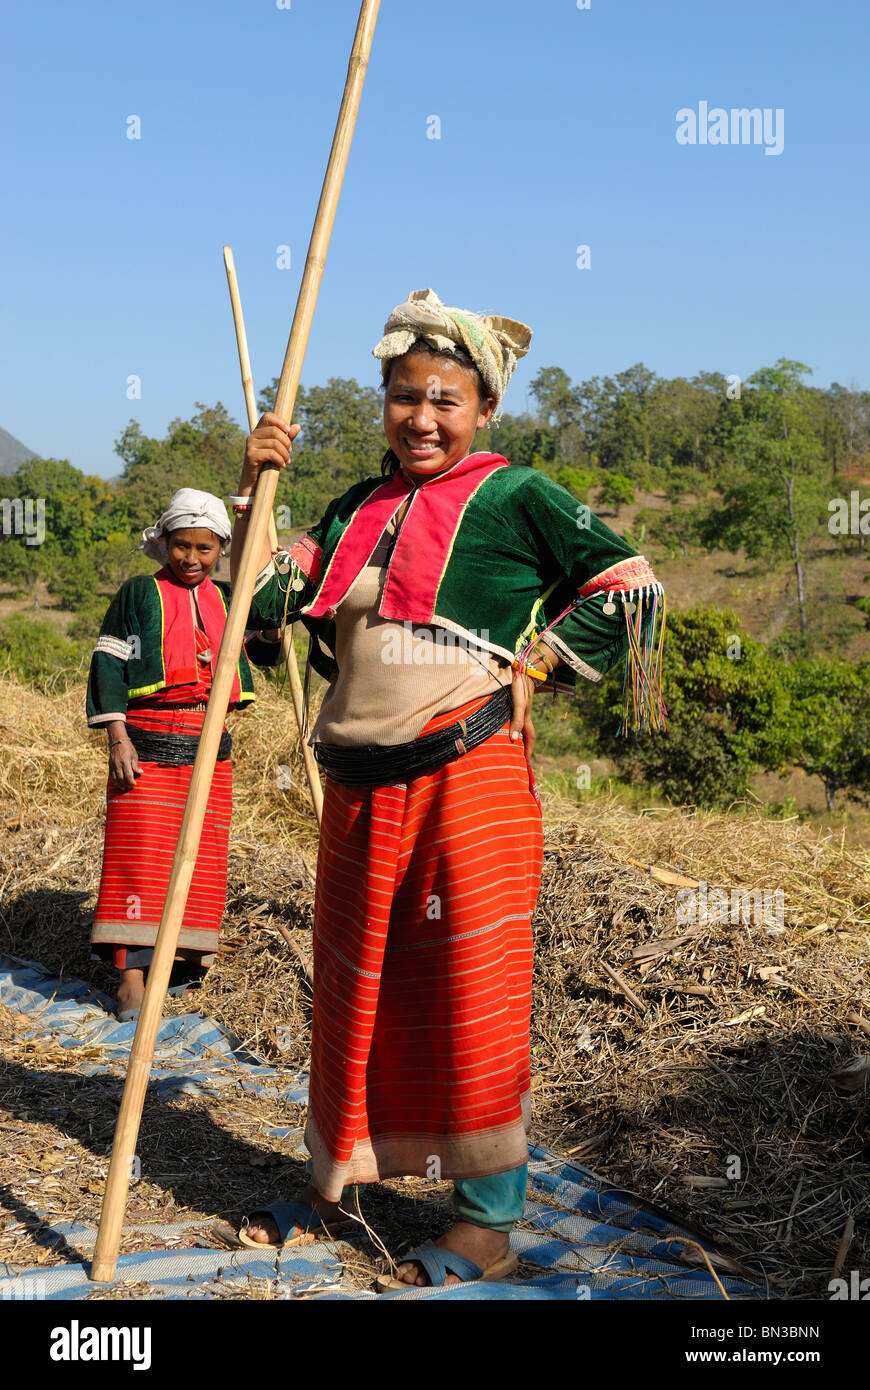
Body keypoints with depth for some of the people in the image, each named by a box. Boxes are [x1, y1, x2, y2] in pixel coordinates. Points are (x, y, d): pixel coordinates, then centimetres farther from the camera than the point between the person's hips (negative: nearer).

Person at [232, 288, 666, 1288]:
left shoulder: (513, 498, -1)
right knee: (352, 982, 15)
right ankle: (336, 1185, 34)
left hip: (469, 780, -6)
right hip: (359, 787, 6)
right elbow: (272, 599, 10)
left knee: (471, 989, -1)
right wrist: (256, 491, 1)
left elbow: (628, 586, -2)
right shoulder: (356, 510, 15)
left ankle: (488, 1225, 15)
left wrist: (531, 664, -5)